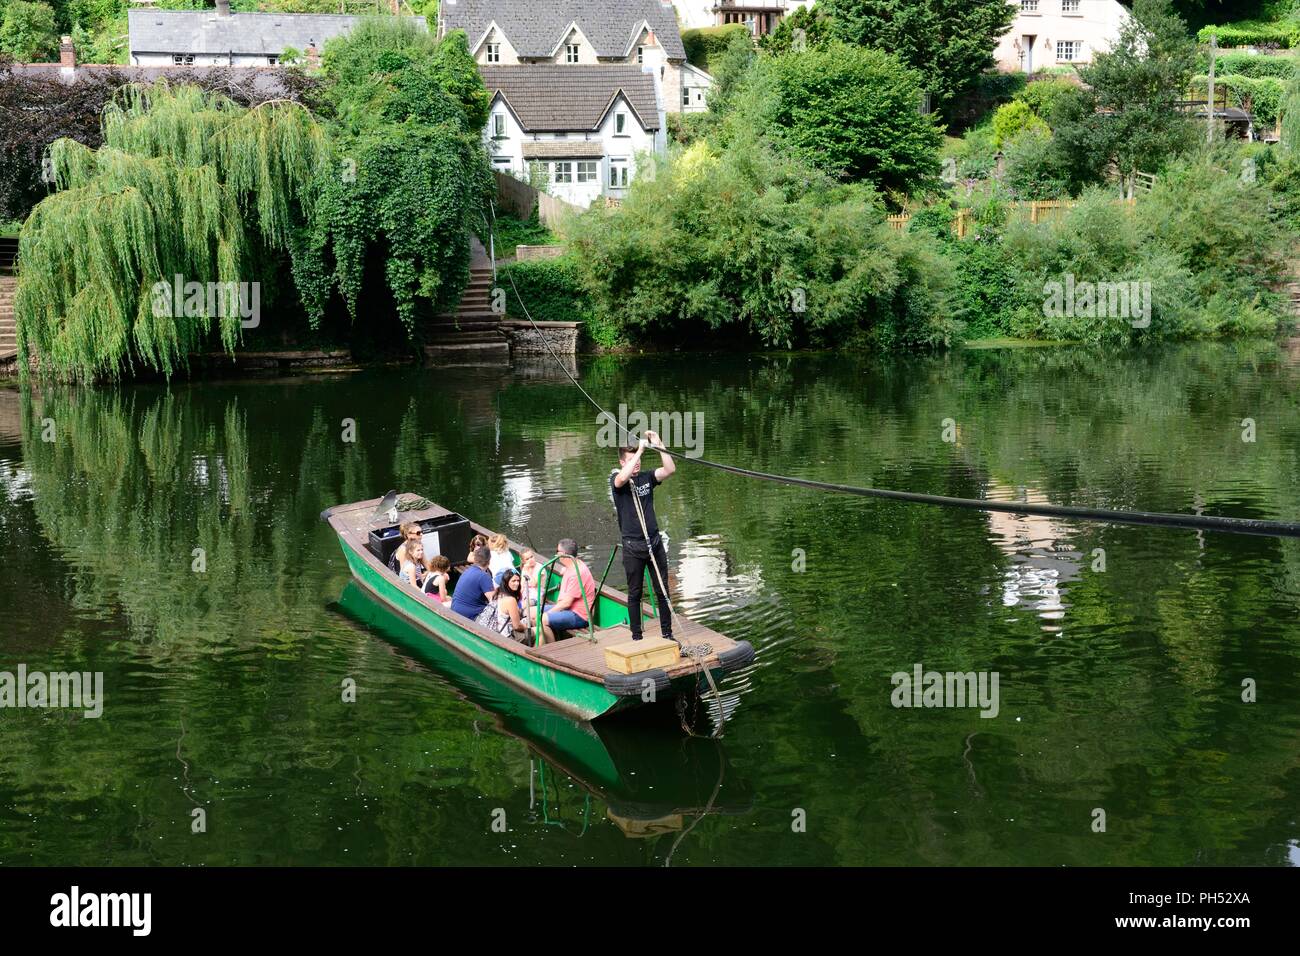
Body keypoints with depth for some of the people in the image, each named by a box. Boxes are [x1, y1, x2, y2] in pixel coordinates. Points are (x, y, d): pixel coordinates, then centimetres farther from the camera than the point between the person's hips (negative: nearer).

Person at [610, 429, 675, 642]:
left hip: (654, 543, 4)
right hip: (633, 546, -4)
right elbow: (622, 478, -28)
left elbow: (670, 469, -6)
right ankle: (636, 637, 13)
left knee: (662, 591, 8)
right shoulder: (616, 479, -4)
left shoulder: (646, 478, 7)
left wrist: (658, 445, -14)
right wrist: (641, 450, -27)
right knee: (635, 594, 5)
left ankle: (667, 633, 17)